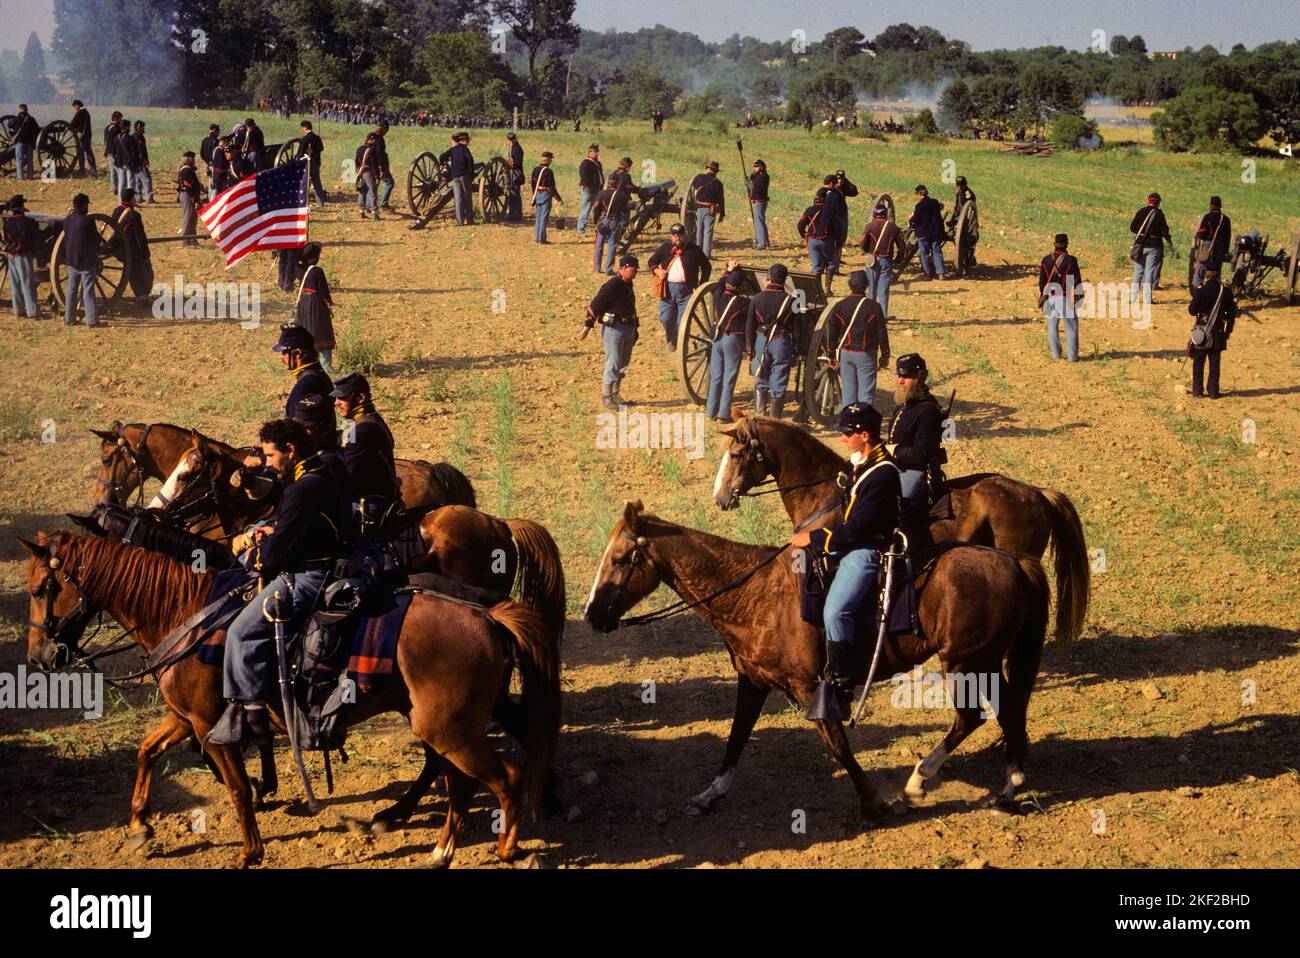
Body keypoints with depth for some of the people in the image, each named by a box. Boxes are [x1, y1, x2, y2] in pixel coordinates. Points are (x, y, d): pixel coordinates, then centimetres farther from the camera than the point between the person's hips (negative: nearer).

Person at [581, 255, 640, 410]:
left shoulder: (627, 285, 12)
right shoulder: (612, 285, -16)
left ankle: (615, 394, 26)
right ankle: (606, 397, 5)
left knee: (623, 364, 14)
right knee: (613, 364, -4)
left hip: (628, 328, 9)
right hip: (614, 328, -9)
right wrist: (587, 327, -20)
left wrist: (635, 328, 25)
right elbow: (595, 304, -17)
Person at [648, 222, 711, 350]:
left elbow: (707, 267, 12)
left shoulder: (694, 250, 3)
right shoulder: (665, 249, 8)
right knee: (665, 319, 1)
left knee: (682, 322, -6)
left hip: (686, 290, -2)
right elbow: (652, 261, 19)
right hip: (668, 289, 2)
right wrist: (657, 271, -3)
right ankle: (671, 341, 28)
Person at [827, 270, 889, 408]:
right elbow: (882, 333, -5)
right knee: (866, 392, 1)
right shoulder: (873, 306, -9)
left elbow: (831, 333, 4)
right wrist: (885, 355, 5)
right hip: (866, 355, -3)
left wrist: (832, 355, 14)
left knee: (848, 391, 11)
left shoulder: (839, 306, -1)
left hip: (845, 354, 3)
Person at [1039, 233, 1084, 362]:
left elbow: (1042, 280, 6)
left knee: (1052, 326, 12)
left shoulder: (1046, 260, 0)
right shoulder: (1070, 260, -12)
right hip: (1066, 298, -3)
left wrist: (1042, 295, 17)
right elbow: (1077, 280, -9)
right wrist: (1079, 295, 1)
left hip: (1050, 296, 3)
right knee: (1071, 327, 4)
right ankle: (1072, 355, 4)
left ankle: (1055, 354, 15)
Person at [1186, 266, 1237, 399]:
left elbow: (1192, 310, -9)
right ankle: (1213, 391, 10)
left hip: (1202, 332, -3)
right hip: (1218, 332, 3)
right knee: (1214, 363, 9)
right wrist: (1228, 330, 15)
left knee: (1198, 362, 7)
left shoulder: (1200, 291, -13)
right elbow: (1232, 313, 4)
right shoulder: (1226, 291, -2)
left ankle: (1197, 390, 7)